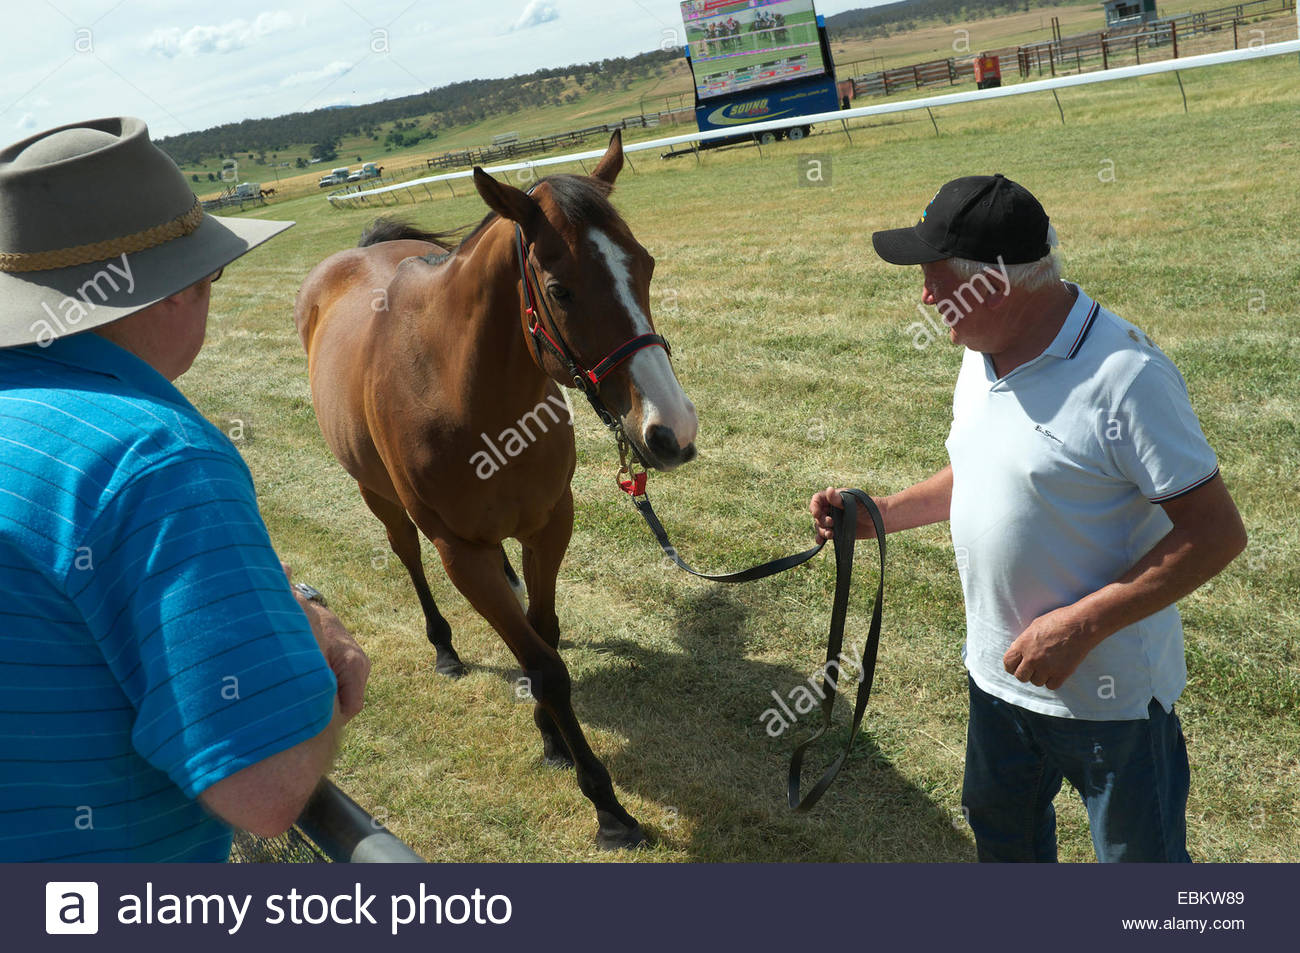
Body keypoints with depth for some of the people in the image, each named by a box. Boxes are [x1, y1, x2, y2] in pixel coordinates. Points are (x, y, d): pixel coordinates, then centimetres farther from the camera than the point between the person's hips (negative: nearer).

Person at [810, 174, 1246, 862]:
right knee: (999, 829, 29)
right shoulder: (983, 356, 1)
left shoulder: (1124, 376, -26)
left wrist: (1079, 625, -29)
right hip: (996, 671, 8)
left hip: (1107, 694, -8)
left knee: (1138, 854, 13)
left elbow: (1217, 532, -25)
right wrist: (883, 513, 3)